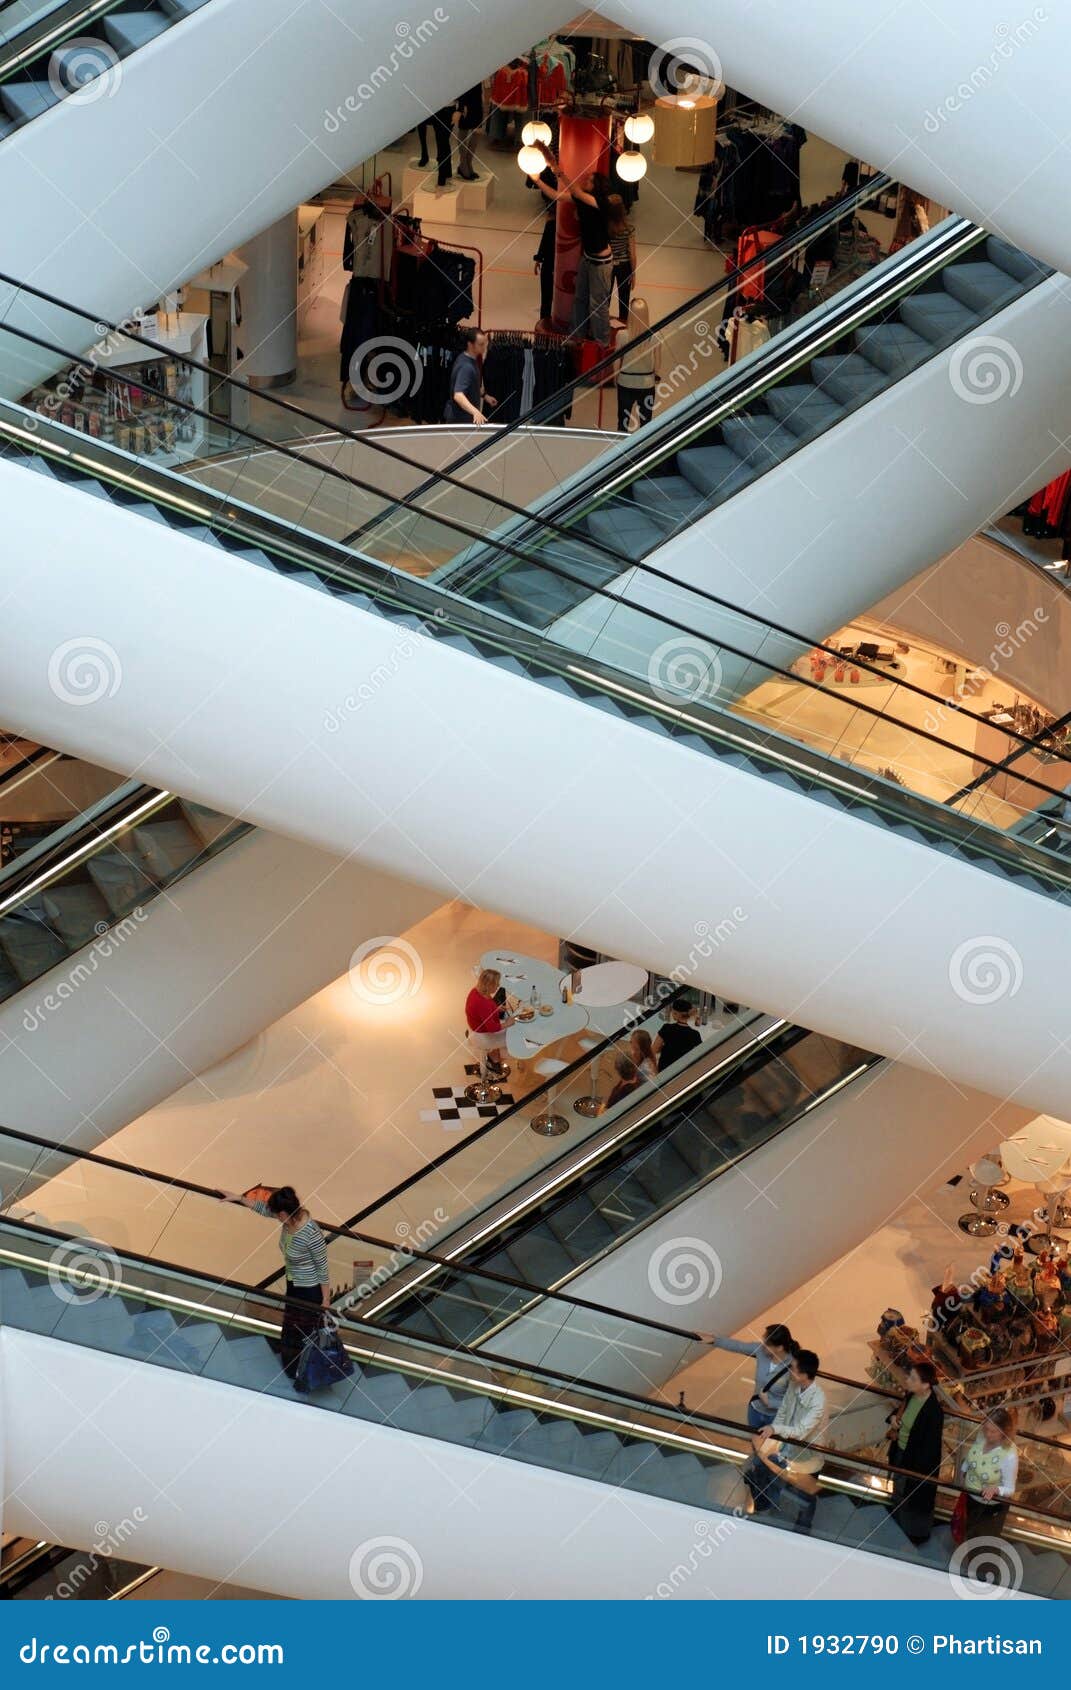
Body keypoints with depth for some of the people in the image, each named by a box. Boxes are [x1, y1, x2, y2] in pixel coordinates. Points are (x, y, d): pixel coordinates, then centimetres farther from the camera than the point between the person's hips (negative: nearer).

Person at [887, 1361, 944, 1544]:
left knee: (915, 1499, 15)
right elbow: (901, 1410, 15)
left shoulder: (934, 1411, -32)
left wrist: (917, 1471, -21)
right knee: (899, 1492, 29)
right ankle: (899, 1527, 53)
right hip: (901, 1453, 8)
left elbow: (930, 1446, -25)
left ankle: (916, 1534, 39)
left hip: (918, 1462, -8)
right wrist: (893, 1417, -7)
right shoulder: (911, 1396, -9)